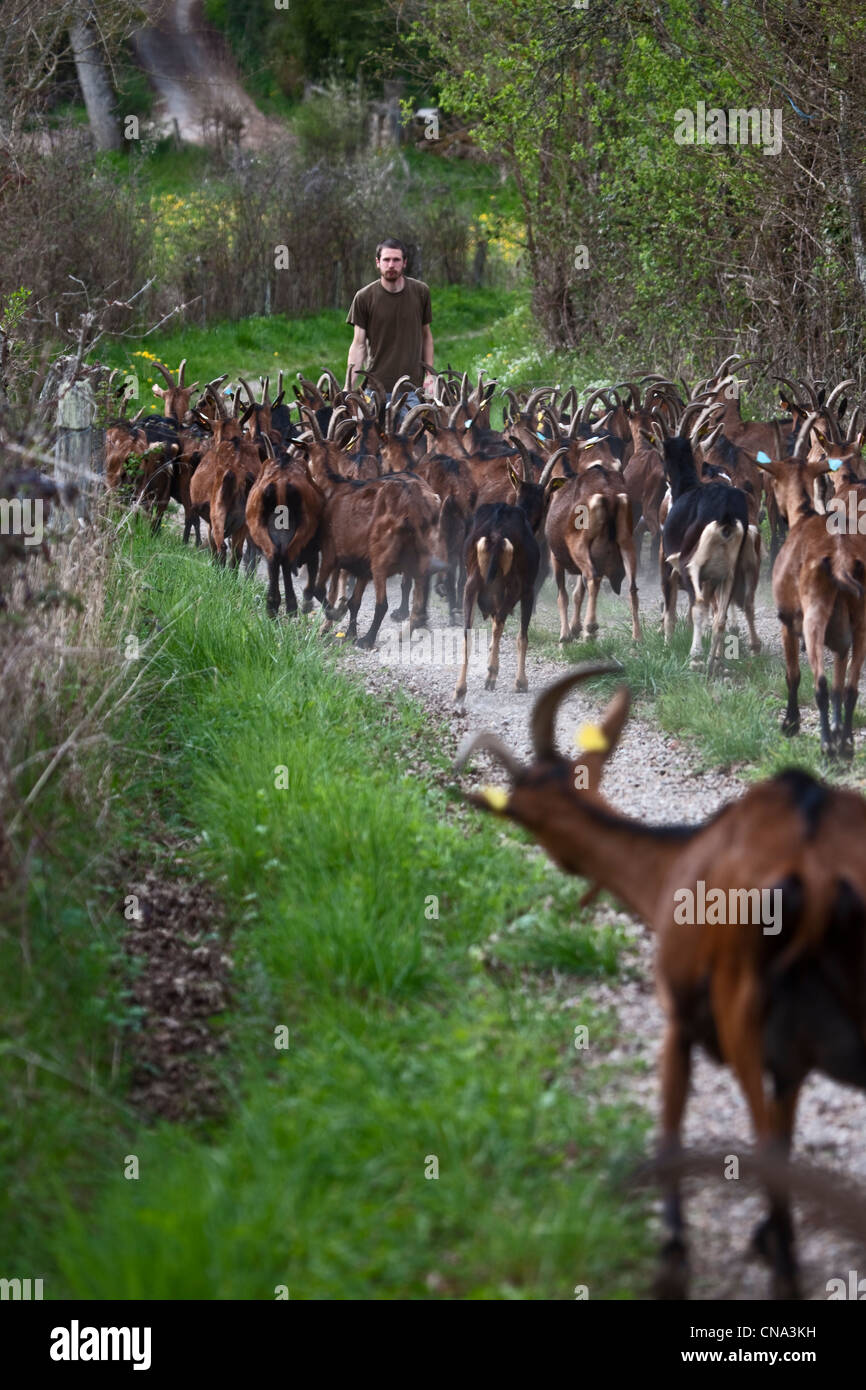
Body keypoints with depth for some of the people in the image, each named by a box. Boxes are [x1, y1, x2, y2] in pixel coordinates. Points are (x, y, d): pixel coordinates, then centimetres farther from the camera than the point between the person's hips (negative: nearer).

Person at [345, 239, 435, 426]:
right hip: (377, 387, -1)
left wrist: (429, 374, 4)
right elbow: (358, 345, -1)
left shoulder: (420, 292, 2)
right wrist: (349, 387, -10)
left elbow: (426, 335, 12)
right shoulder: (364, 297, -2)